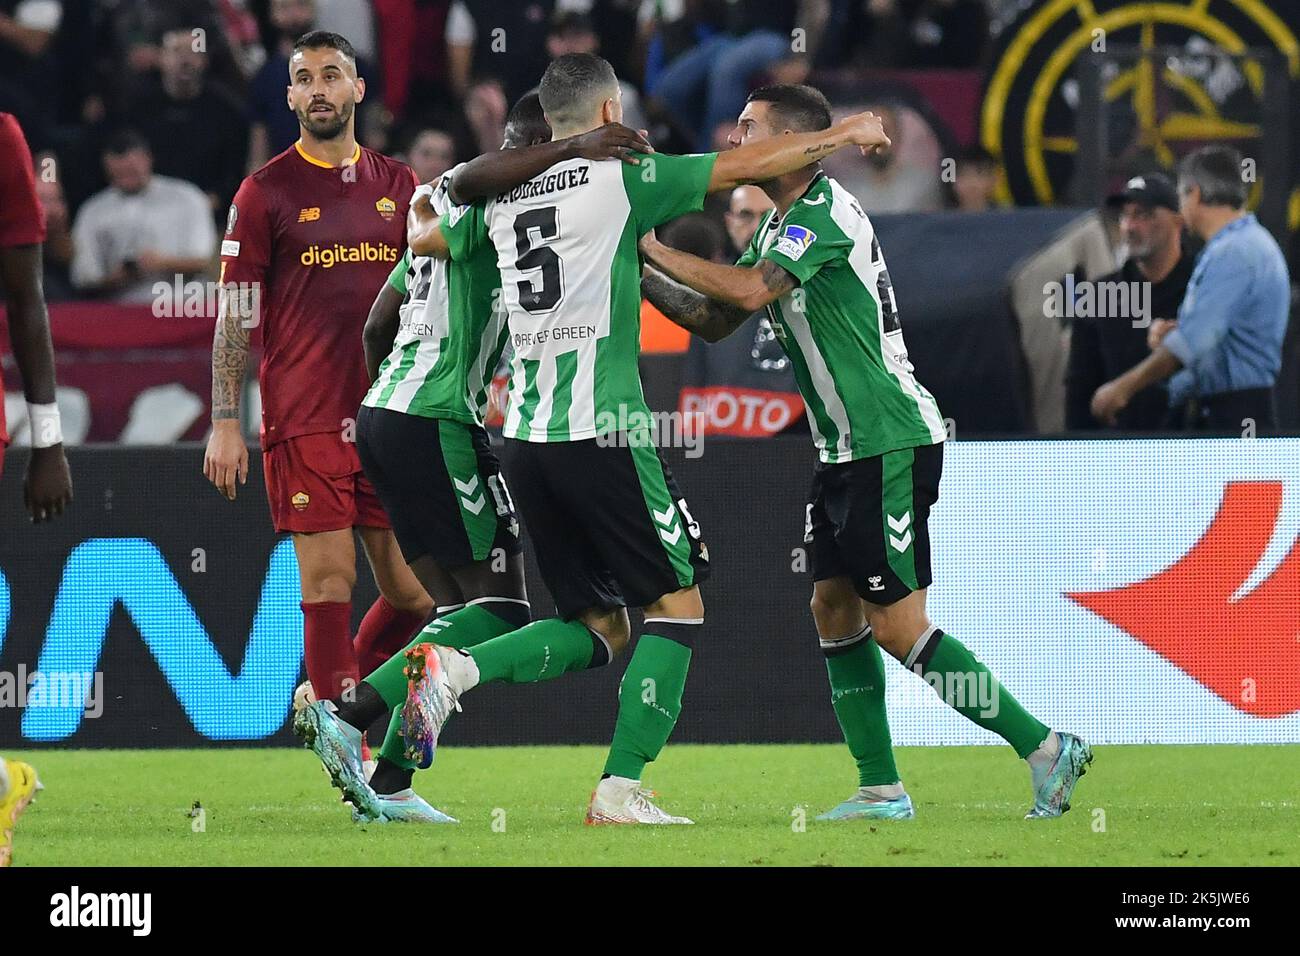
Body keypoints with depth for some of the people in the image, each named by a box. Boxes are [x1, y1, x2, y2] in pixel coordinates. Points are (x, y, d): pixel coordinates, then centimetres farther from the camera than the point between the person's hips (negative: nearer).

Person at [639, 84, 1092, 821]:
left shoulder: (824, 212, -16)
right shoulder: (781, 223, 15)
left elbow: (750, 290, -30)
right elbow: (715, 320, 19)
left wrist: (656, 250, -20)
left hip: (893, 443, -10)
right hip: (849, 449, 10)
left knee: (898, 627, -9)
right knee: (835, 610, 7)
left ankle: (1043, 747, -5)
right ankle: (882, 791, 10)